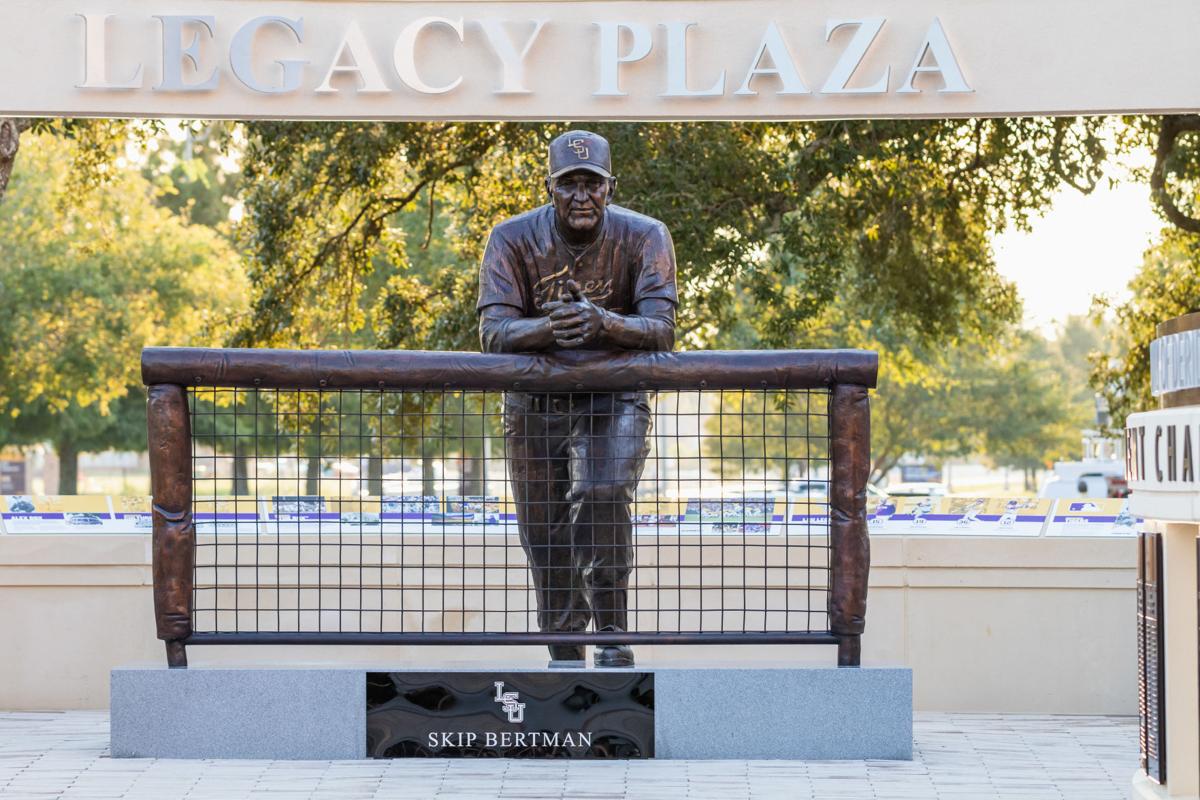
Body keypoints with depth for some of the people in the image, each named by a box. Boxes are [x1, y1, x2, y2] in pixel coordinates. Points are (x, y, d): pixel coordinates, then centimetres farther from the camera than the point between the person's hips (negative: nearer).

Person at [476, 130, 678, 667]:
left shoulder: (645, 237, -12)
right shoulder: (513, 239, -10)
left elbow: (661, 329, -22)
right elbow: (493, 332, -20)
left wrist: (603, 324, -43)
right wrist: (551, 328, -42)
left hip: (614, 399, -2)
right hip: (535, 404, 2)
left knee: (600, 498, -27)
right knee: (546, 541, 5)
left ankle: (614, 637, -14)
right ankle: (566, 662, 22)